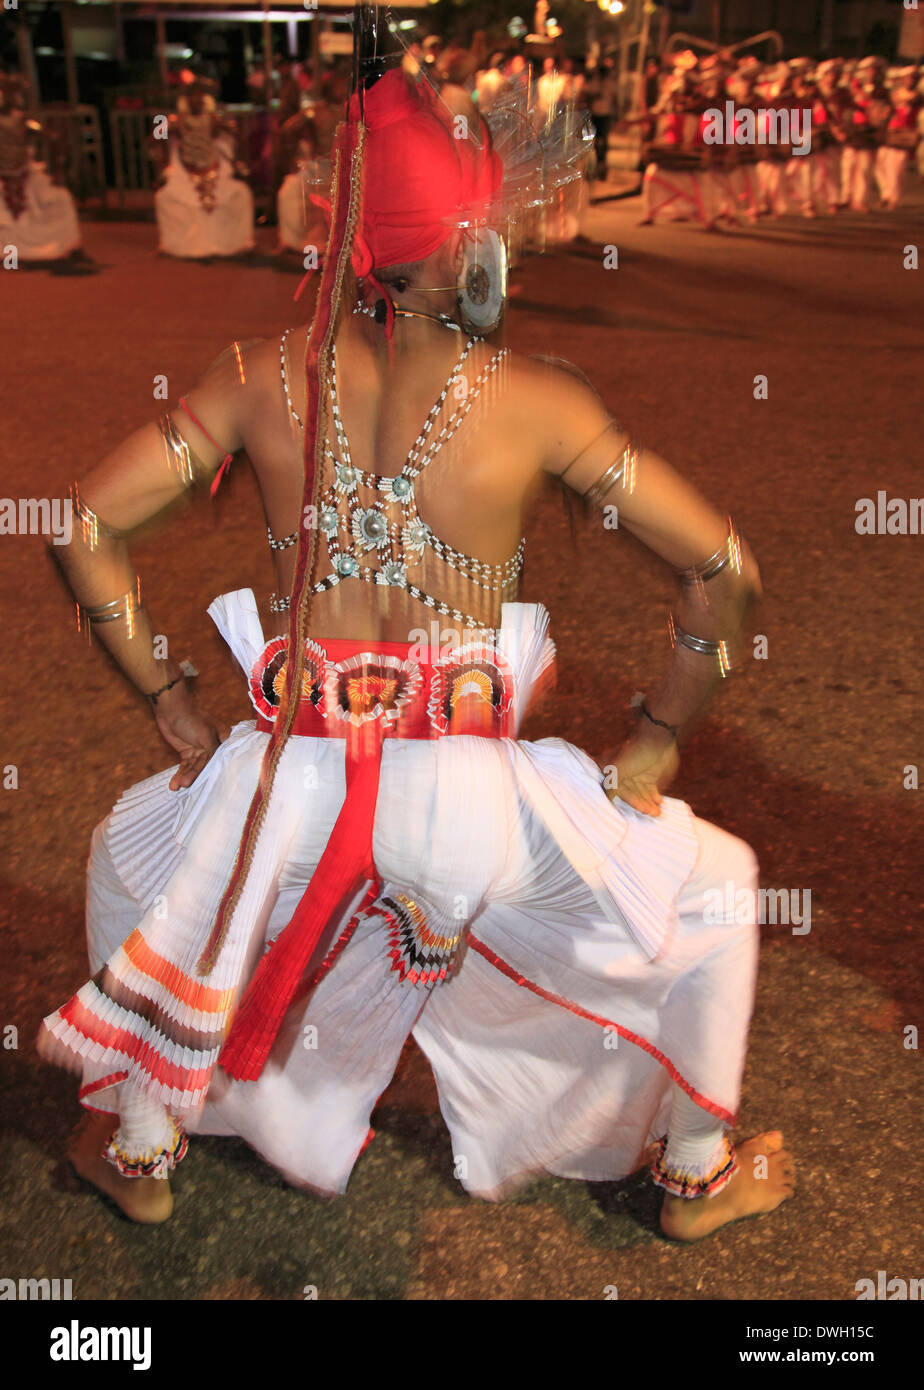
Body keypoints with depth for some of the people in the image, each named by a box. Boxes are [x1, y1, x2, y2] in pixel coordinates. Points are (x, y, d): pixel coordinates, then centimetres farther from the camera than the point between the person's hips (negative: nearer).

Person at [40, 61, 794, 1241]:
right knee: (714, 883, 25)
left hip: (291, 785, 3)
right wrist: (659, 734, 8)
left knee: (126, 856, 37)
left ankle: (140, 1154, 46)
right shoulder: (535, 403, -6)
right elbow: (724, 568, -4)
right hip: (470, 797, -2)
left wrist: (172, 704, 11)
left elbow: (89, 529, 2)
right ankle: (698, 1178, 39)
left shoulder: (265, 377, 0)